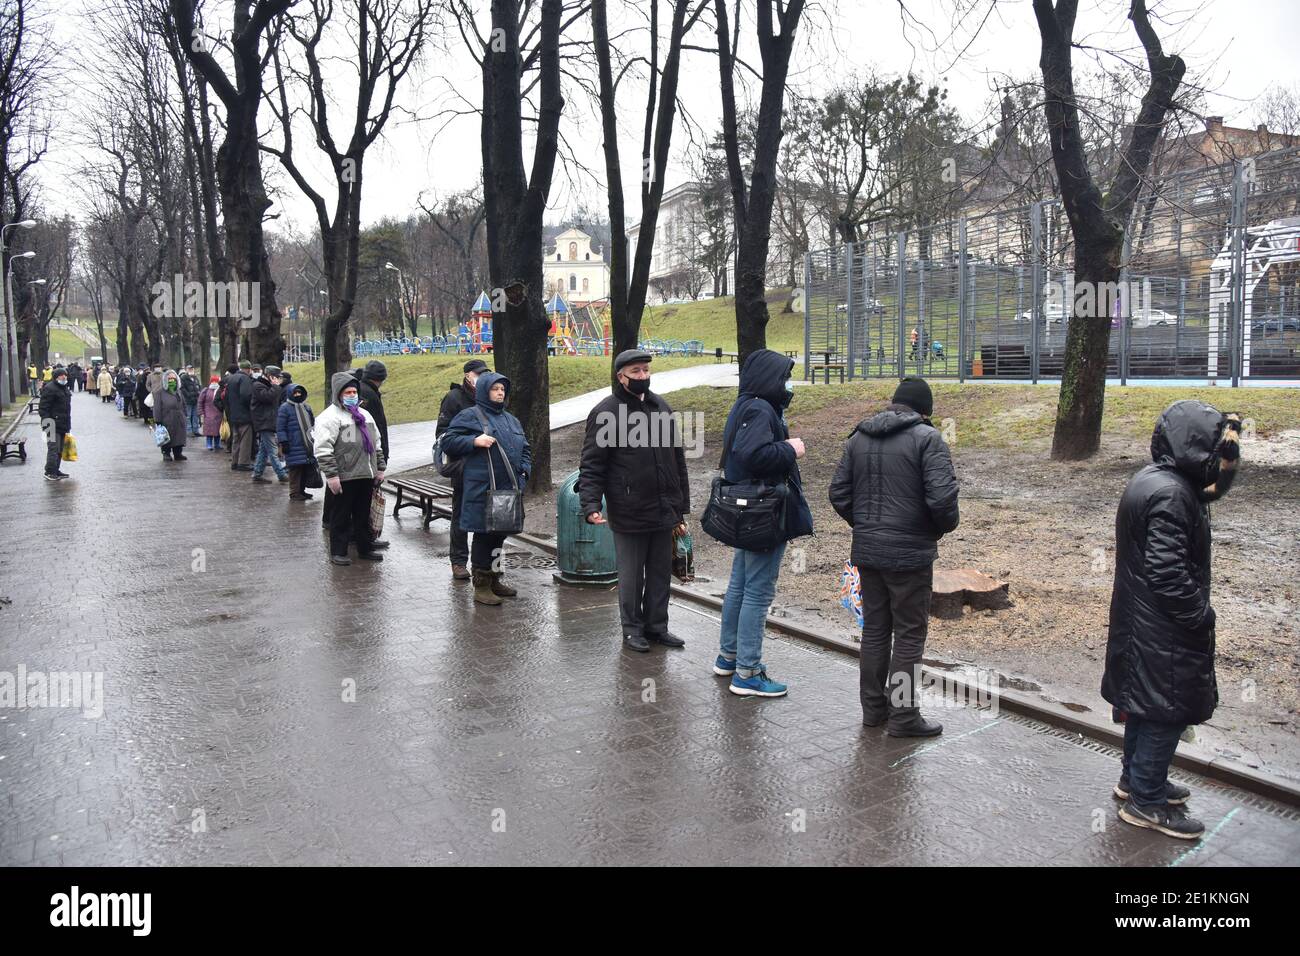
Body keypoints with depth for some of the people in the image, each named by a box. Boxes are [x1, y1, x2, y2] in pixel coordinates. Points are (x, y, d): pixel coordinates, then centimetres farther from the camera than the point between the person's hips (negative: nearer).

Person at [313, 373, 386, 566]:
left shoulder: (364, 415, 16)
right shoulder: (330, 416, -10)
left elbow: (376, 443, 23)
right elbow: (322, 449, -16)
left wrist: (380, 468, 17)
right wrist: (331, 475, -20)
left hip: (365, 476, 7)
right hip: (343, 478, -7)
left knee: (363, 515, 15)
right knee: (340, 517, 3)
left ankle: (365, 548, 26)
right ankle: (338, 552, 11)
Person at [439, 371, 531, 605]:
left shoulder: (511, 420, 19)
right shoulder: (469, 416, -2)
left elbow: (525, 449, 26)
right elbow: (447, 441, -5)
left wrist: (524, 471, 9)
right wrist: (474, 441, -17)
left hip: (508, 489, 7)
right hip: (482, 489, -7)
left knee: (499, 534, 14)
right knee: (484, 535, -3)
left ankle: (494, 579, 27)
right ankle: (481, 586, 5)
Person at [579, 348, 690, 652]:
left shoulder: (661, 408, 10)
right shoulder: (606, 412, -8)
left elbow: (677, 460, 15)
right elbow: (591, 464, -9)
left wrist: (680, 509, 14)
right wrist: (591, 505, -21)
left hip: (663, 513, 5)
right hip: (628, 515, -5)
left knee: (661, 573, 13)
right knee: (631, 576, 8)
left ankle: (657, 626, 27)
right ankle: (632, 629, 23)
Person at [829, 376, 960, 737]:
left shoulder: (858, 438, 8)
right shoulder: (927, 438, -12)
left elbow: (839, 494, 8)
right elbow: (942, 497, -20)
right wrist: (943, 527, -1)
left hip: (867, 551, 6)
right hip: (910, 553, -6)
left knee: (875, 628, 16)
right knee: (909, 633, 5)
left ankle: (873, 707, 25)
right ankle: (903, 715, 11)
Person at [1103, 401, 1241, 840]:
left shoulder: (1155, 479, 7)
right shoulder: (1169, 494, -26)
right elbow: (1168, 572, -26)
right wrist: (1201, 616, -18)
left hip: (1142, 622, 11)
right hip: (1163, 632, -11)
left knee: (1145, 702, 23)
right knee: (1168, 709, 2)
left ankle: (1135, 778, 39)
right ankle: (1146, 801, 15)